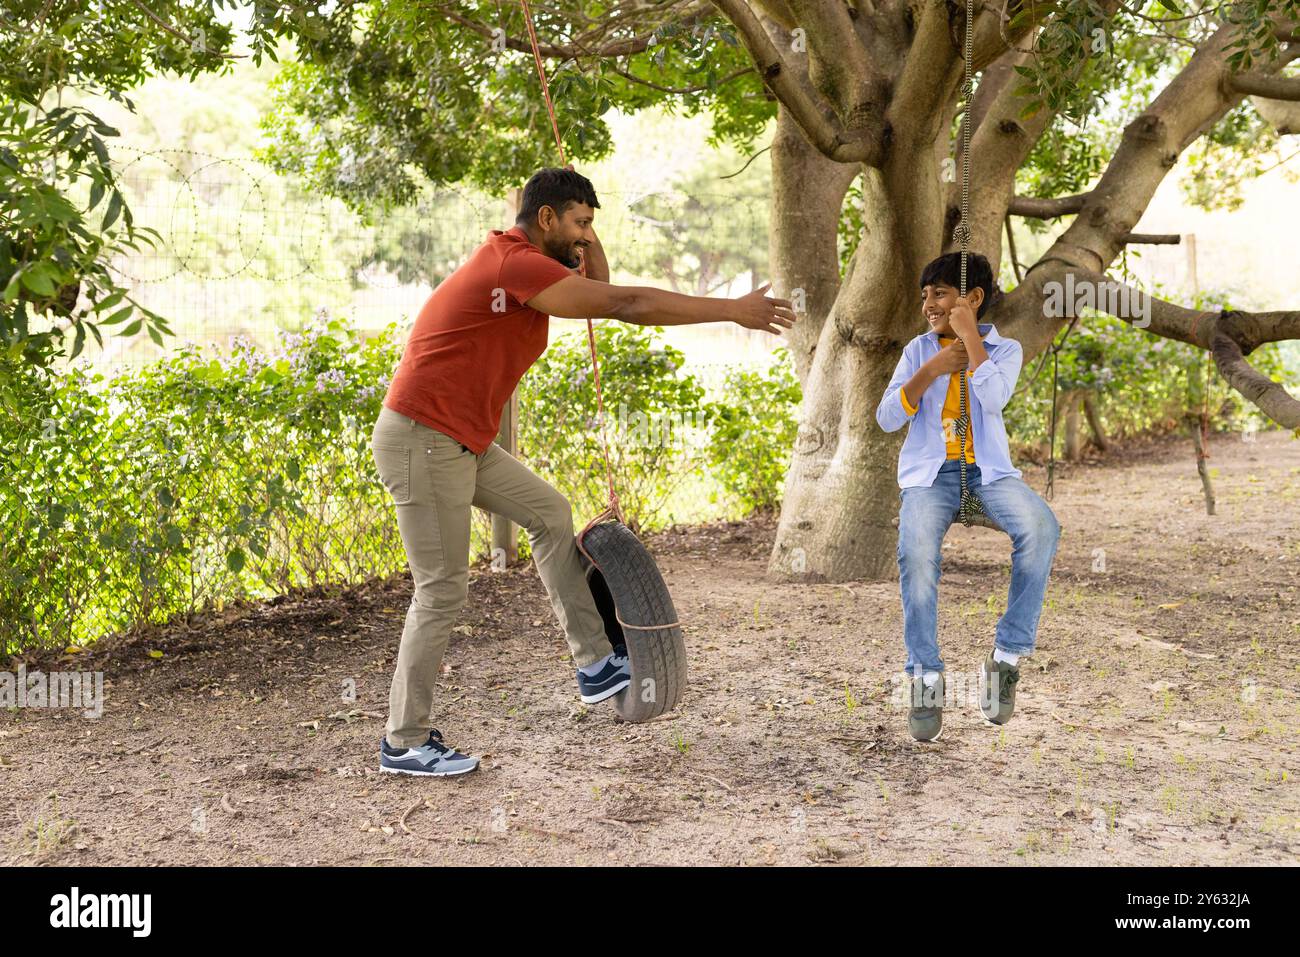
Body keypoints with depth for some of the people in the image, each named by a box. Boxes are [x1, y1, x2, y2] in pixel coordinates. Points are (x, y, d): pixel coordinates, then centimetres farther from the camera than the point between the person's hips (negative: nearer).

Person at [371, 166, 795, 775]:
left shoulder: (518, 264, 13)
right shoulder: (515, 264, -19)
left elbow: (601, 297, 24)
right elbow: (627, 305, -22)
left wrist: (587, 245, 7)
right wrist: (734, 311, -19)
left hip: (461, 443, 10)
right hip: (420, 443, -10)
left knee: (549, 513, 13)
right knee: (443, 590, -4)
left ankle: (594, 665, 19)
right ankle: (403, 744, 7)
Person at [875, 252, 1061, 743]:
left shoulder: (1004, 349, 7)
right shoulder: (918, 349, 12)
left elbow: (994, 398, -15)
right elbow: (886, 418, 2)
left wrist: (970, 336, -10)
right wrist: (931, 369, -7)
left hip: (989, 469, 0)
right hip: (930, 472, 0)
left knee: (1042, 527, -31)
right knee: (916, 548, -31)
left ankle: (1008, 654, -20)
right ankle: (924, 677, -20)